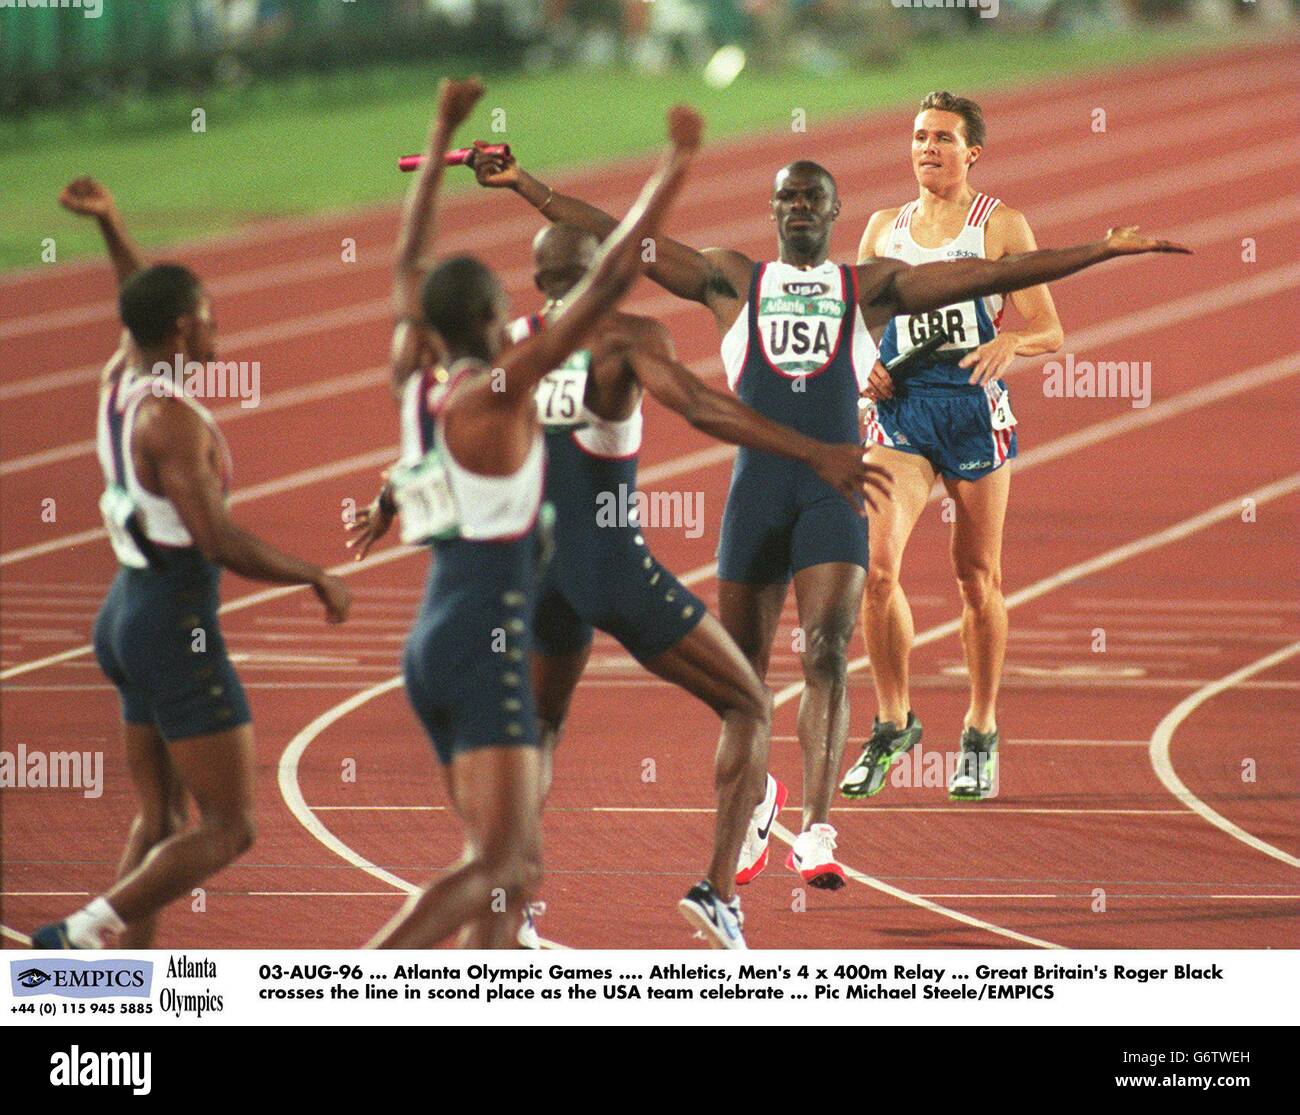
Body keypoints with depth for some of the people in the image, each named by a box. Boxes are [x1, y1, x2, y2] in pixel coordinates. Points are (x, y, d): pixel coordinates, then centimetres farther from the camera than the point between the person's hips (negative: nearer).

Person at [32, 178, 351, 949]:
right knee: (229, 830, -4)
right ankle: (83, 933, -13)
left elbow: (144, 308, 27)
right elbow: (218, 541, -23)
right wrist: (320, 580, -13)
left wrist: (110, 222, 17)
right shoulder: (170, 417, -20)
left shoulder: (121, 380, 5)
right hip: (179, 627, -9)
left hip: (131, 614, 9)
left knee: (161, 822, 12)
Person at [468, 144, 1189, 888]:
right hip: (756, 485, 1)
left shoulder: (871, 288, 13)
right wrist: (524, 185, 4)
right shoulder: (732, 281, 13)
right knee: (744, 667, 6)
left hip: (836, 487, -1)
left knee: (829, 654, -15)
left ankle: (816, 835, -20)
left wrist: (1105, 250, 2)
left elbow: (991, 273, 8)